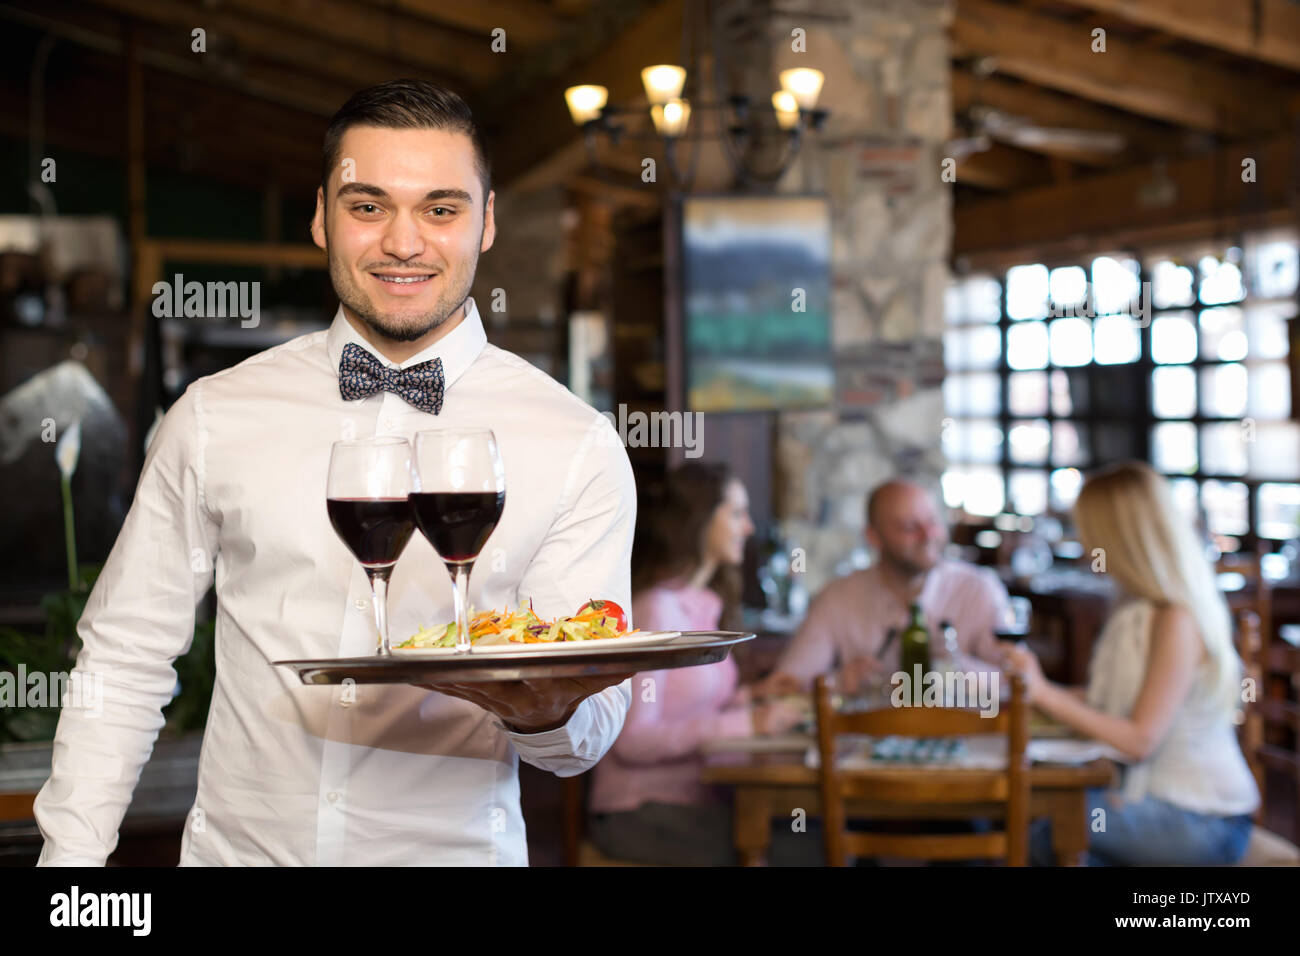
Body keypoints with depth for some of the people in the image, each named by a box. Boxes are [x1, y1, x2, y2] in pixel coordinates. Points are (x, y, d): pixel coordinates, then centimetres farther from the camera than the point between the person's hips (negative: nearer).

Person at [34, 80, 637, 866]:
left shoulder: (577, 445, -4)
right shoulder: (216, 417, 2)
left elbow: (589, 730, -7)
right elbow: (126, 658, 6)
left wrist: (546, 712, -28)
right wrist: (71, 855, -3)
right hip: (237, 847, 2)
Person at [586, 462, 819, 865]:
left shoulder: (702, 605, 12)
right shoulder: (655, 609, -13)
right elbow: (632, 738, -19)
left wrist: (748, 697, 4)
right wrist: (744, 722, -19)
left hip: (695, 798, 8)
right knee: (805, 852, -24)